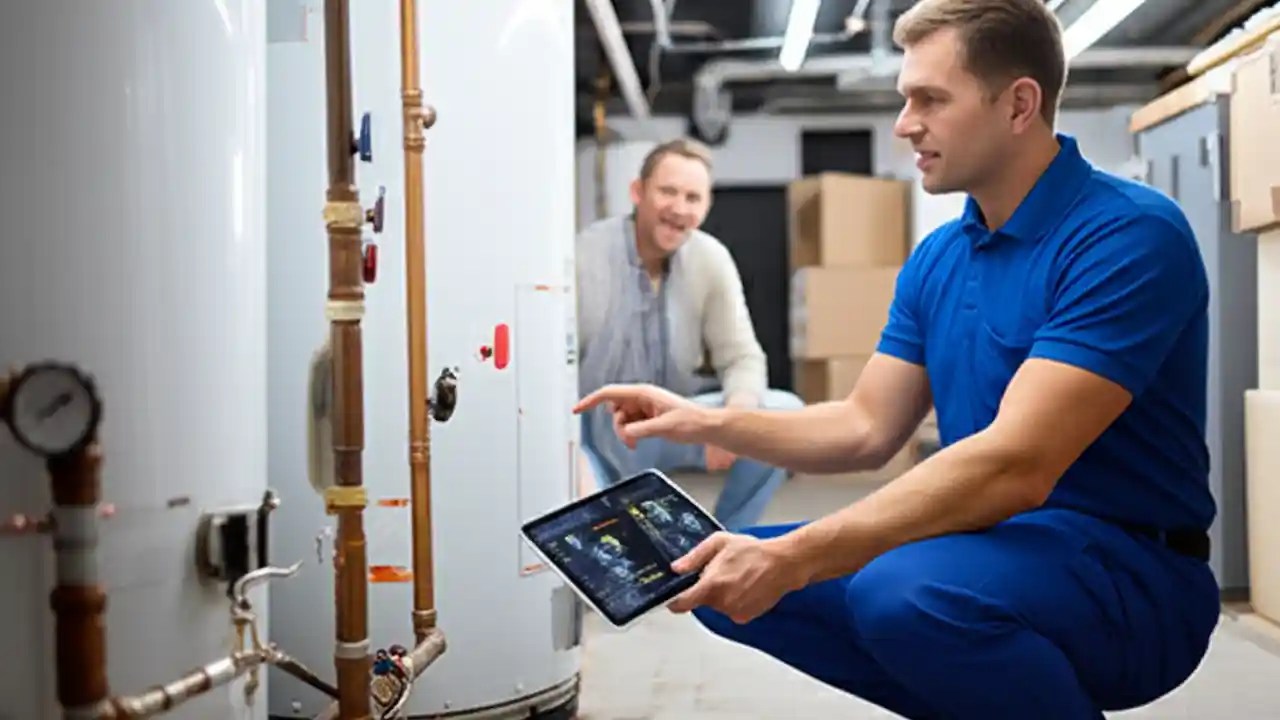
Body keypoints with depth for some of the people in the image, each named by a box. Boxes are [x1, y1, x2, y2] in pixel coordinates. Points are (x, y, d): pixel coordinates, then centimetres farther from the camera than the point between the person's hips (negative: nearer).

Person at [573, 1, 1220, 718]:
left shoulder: (1129, 234, -18)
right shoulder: (936, 258, 8)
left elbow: (1015, 465, -28)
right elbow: (866, 428, 12)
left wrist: (791, 558, -30)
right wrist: (706, 424, -2)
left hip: (1133, 571, -8)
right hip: (993, 548, 8)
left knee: (903, 589, -37)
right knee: (722, 577, -1)